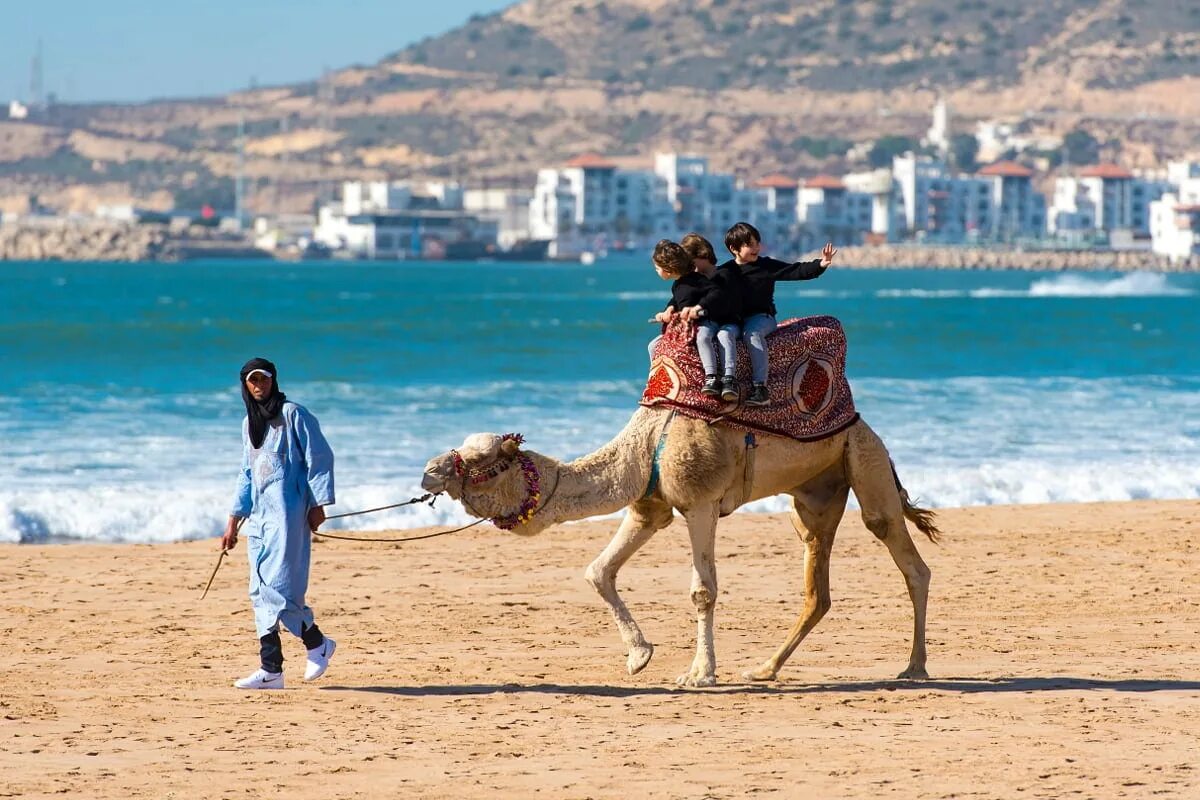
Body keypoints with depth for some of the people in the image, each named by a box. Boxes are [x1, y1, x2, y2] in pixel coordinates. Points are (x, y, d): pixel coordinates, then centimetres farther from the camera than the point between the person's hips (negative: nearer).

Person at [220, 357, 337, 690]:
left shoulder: (293, 414, -3)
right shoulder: (249, 423, 18)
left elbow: (320, 458, -6)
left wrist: (318, 504, -11)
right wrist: (234, 521, 21)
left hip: (287, 511, -8)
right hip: (259, 513, 8)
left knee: (277, 586, -16)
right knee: (260, 591, 2)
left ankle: (317, 643, 2)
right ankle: (271, 669, 1)